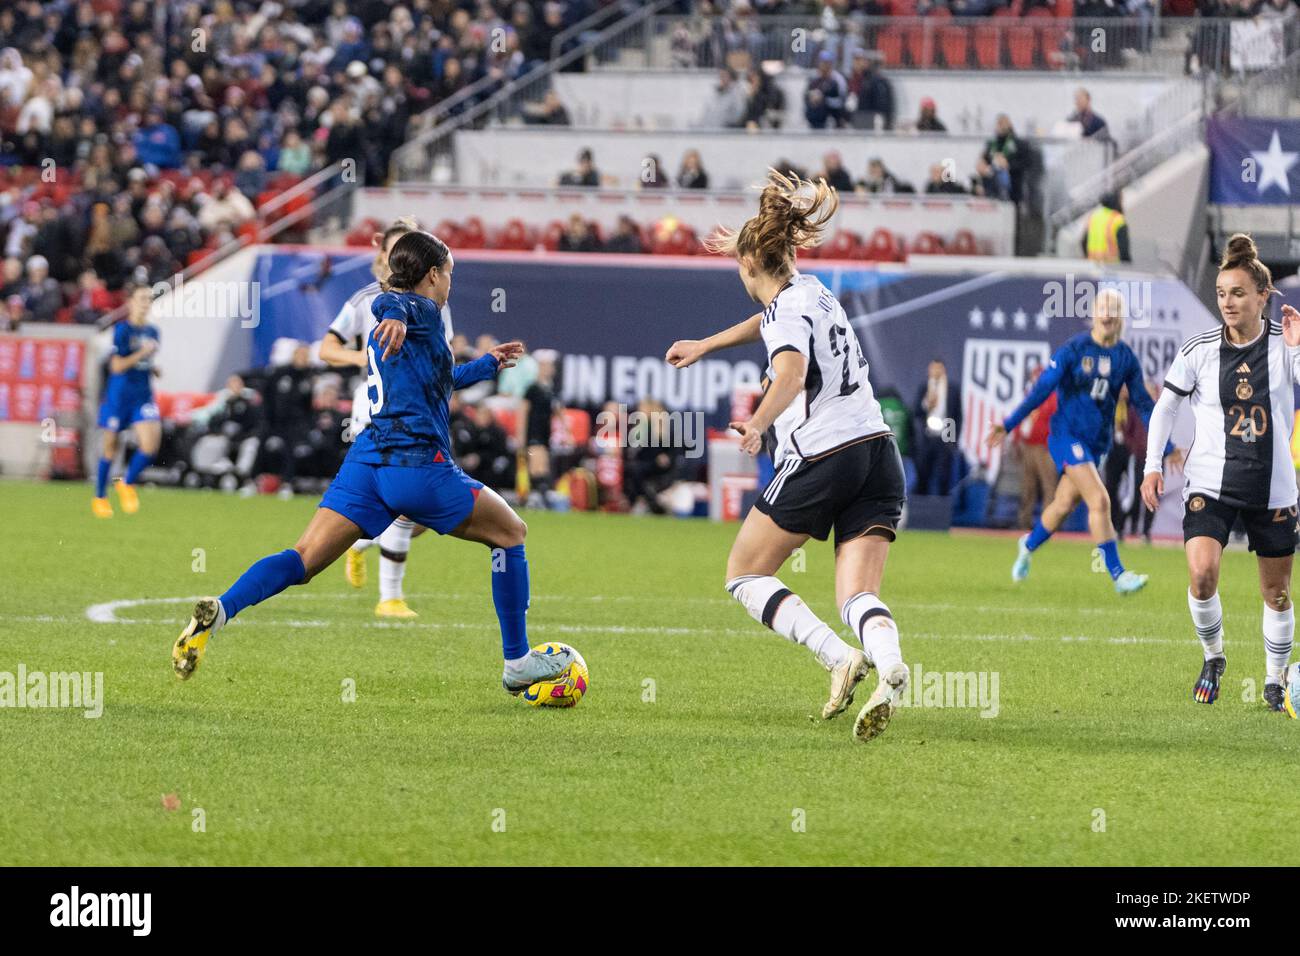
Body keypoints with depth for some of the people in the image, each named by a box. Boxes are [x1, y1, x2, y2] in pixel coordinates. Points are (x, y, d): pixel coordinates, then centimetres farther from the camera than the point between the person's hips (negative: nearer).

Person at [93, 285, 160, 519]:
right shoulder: (122, 330, -10)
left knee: (150, 444, -14)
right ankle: (99, 497, 24)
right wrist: (142, 354, -19)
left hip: (144, 395, 5)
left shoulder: (152, 331, 9)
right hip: (119, 396, -5)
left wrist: (153, 369, 4)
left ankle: (127, 484, 11)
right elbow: (117, 366, -17)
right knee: (111, 447, 7)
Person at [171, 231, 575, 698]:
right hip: (420, 466, -7)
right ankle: (518, 663, 14)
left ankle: (219, 610, -31)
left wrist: (487, 364, 53)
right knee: (510, 533, 12)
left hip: (366, 463, 7)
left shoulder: (388, 330, 27)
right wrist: (396, 316, -47)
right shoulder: (422, 311, 0)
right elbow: (387, 303, -24)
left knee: (304, 559, -5)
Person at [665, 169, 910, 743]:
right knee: (858, 596, -4)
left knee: (744, 575, 10)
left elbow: (791, 373, -30)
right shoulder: (809, 290, 18)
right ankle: (890, 666, -37)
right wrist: (706, 346, 53)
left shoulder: (787, 312, -8)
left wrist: (759, 424, -44)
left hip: (820, 459, -7)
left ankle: (839, 657, -11)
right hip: (879, 454, 8)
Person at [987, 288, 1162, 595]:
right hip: (1067, 435, -5)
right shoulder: (1074, 349, -8)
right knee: (1099, 501, -18)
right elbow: (1043, 388, -8)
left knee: (1063, 506, 12)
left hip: (1096, 442, 5)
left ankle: (1028, 546, 41)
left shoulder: (1127, 359, 5)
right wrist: (1009, 424, -13)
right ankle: (1118, 575, -17)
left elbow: (1143, 404, 12)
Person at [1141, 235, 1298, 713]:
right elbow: (1165, 407, 7)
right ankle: (1213, 657, 4)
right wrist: (1152, 466, 0)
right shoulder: (1199, 350, -3)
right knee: (1201, 572, -21)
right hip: (1211, 482, -1)